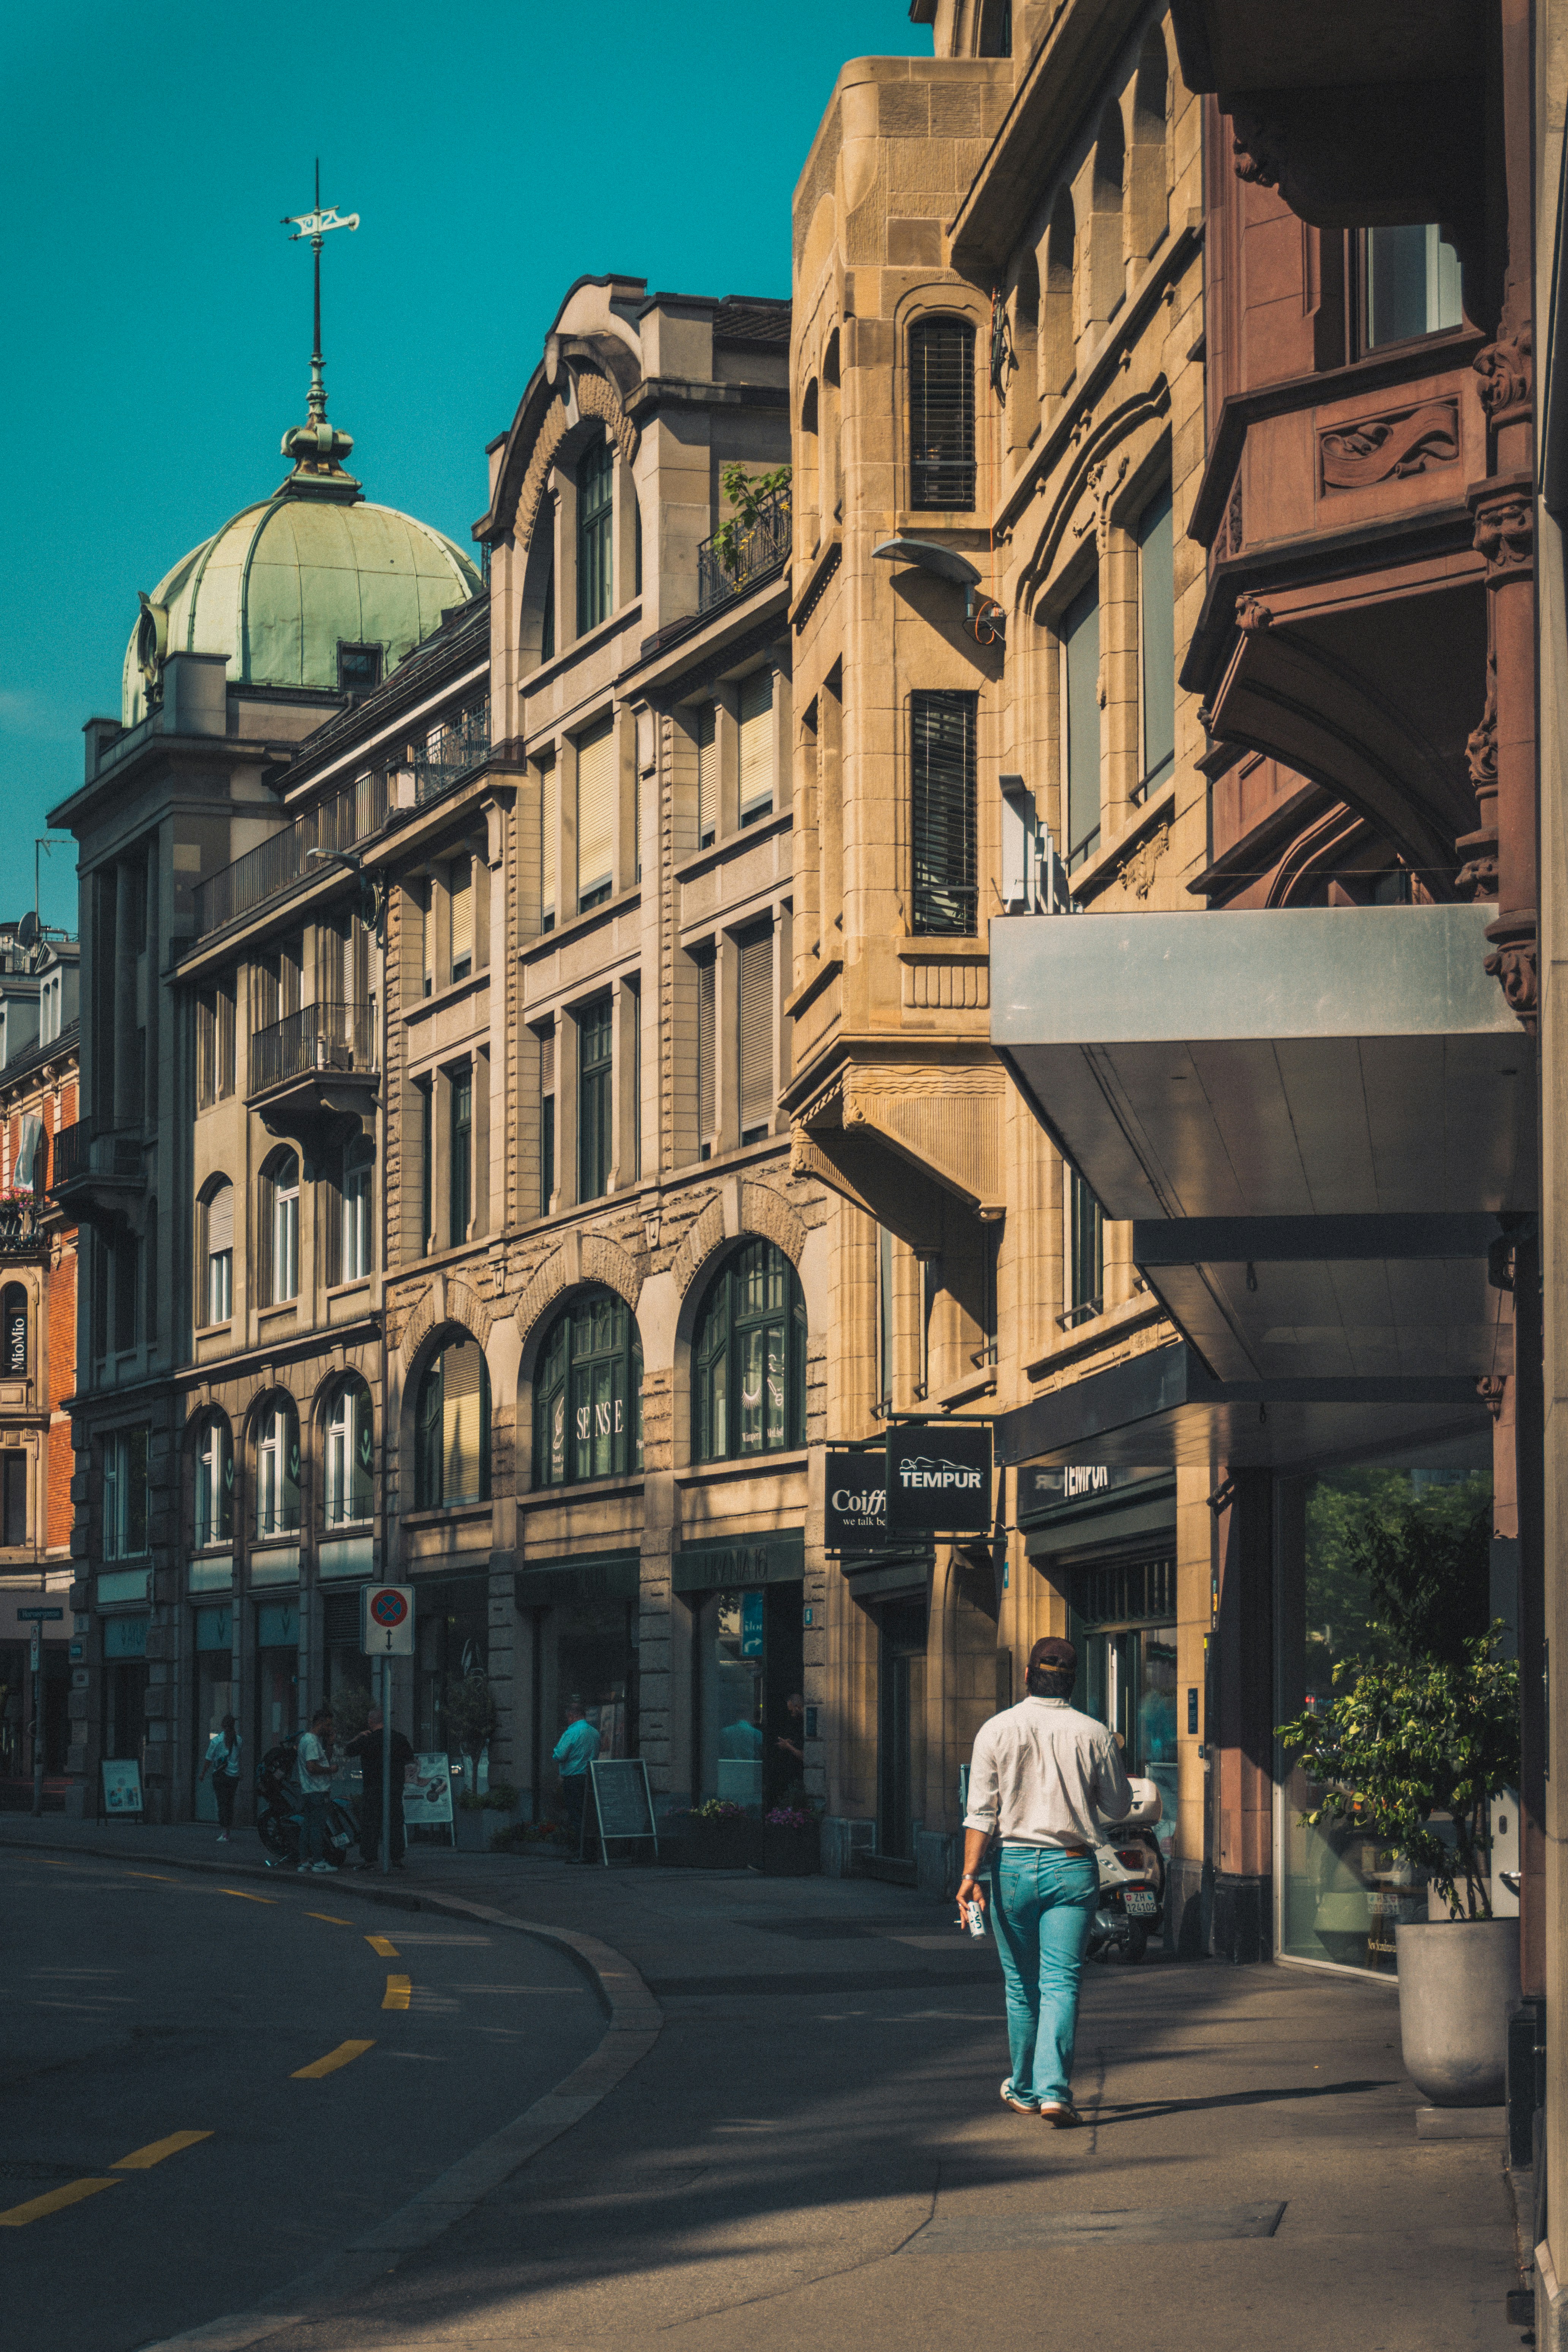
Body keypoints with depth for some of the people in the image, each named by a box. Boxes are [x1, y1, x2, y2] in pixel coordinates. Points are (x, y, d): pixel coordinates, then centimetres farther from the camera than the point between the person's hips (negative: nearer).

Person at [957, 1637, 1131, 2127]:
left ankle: (1024, 2090, 24)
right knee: (1061, 1983, -2)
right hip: (1072, 1866, -1)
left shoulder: (996, 1731, -2)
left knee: (1021, 1985, 13)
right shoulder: (1093, 1735, -2)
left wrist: (971, 1874, -8)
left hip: (1013, 1865, 1)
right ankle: (1054, 2091, -15)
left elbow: (981, 1811, -7)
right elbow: (1119, 1807, 9)